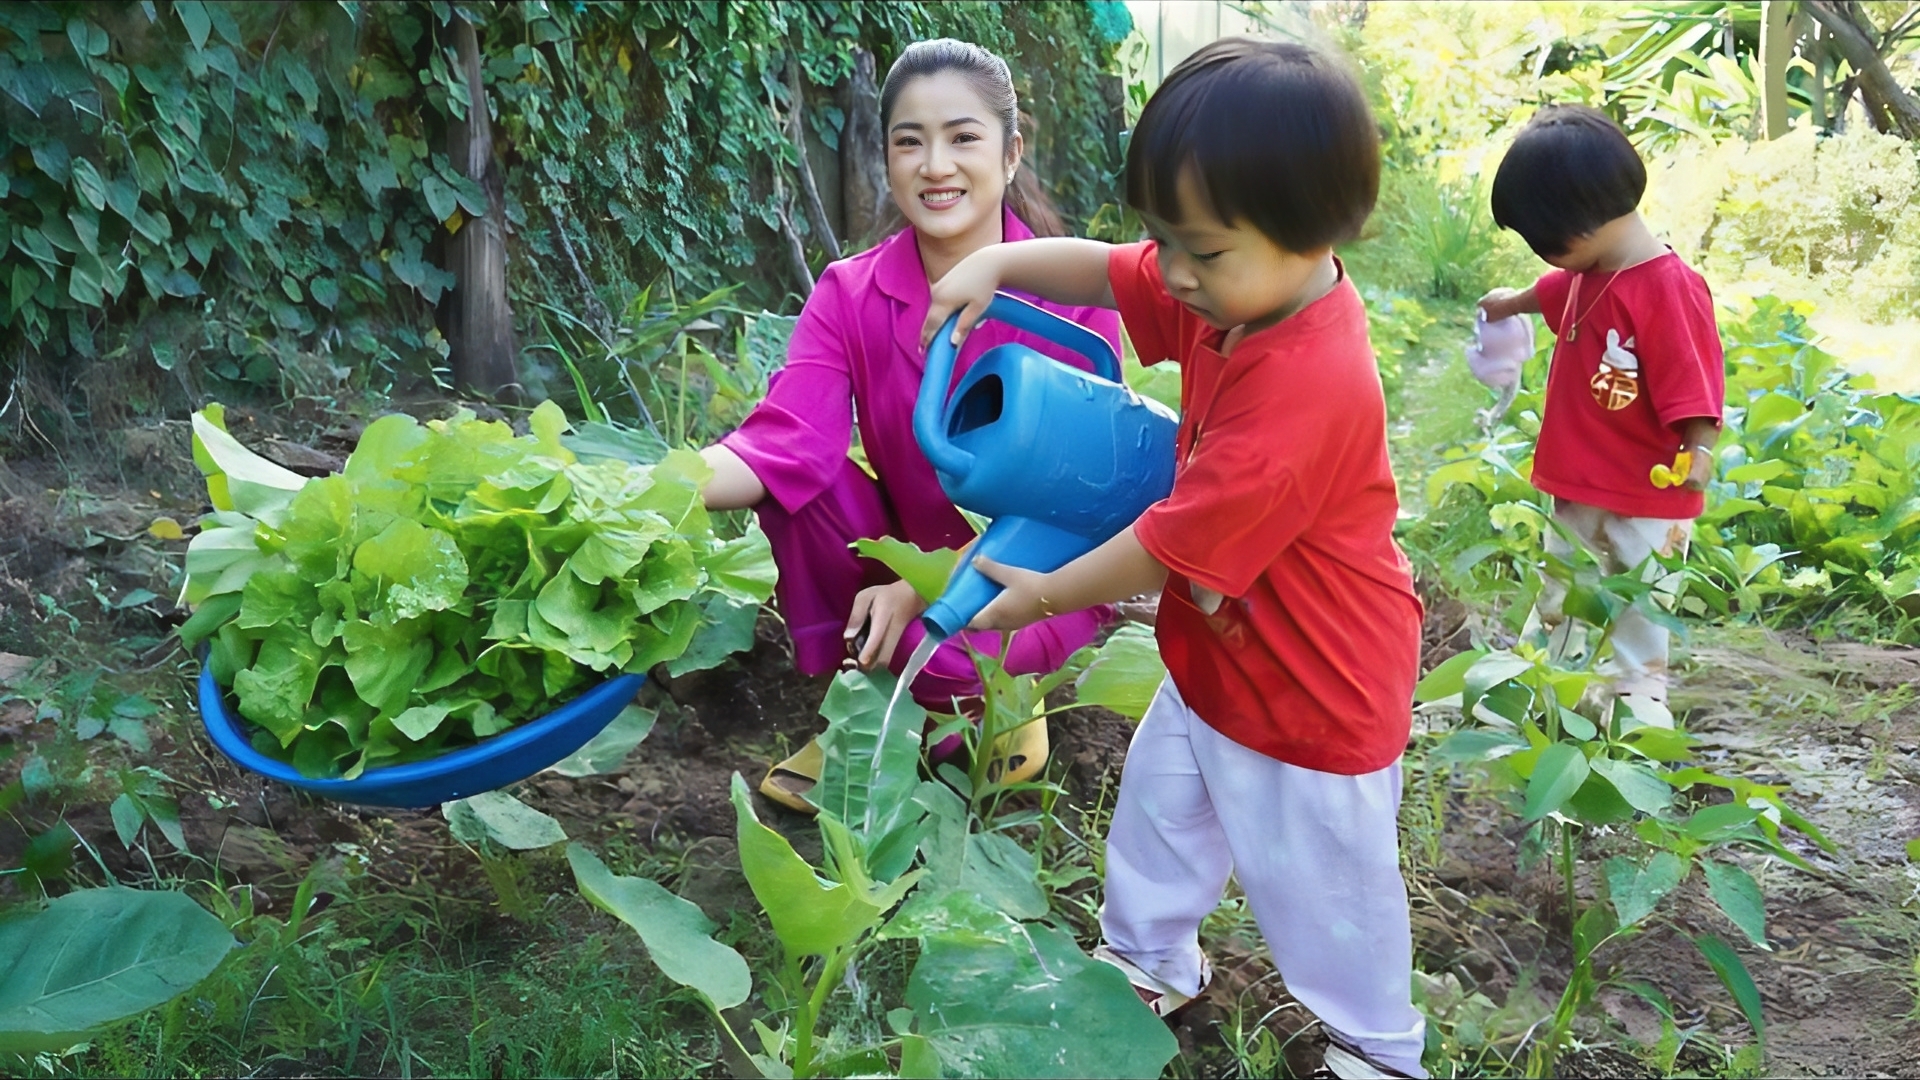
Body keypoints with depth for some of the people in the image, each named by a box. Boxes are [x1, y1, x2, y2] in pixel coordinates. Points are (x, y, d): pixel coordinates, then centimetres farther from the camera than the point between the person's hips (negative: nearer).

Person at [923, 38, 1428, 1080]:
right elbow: (1100, 271, 0)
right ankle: (1150, 963, 47)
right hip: (1216, 663, 8)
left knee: (1320, 880, 12)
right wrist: (994, 263, -19)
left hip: (1312, 694, -8)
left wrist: (1040, 594, -17)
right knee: (1159, 807, 24)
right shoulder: (1234, 291, -10)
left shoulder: (1305, 391, -36)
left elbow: (1169, 546, -30)